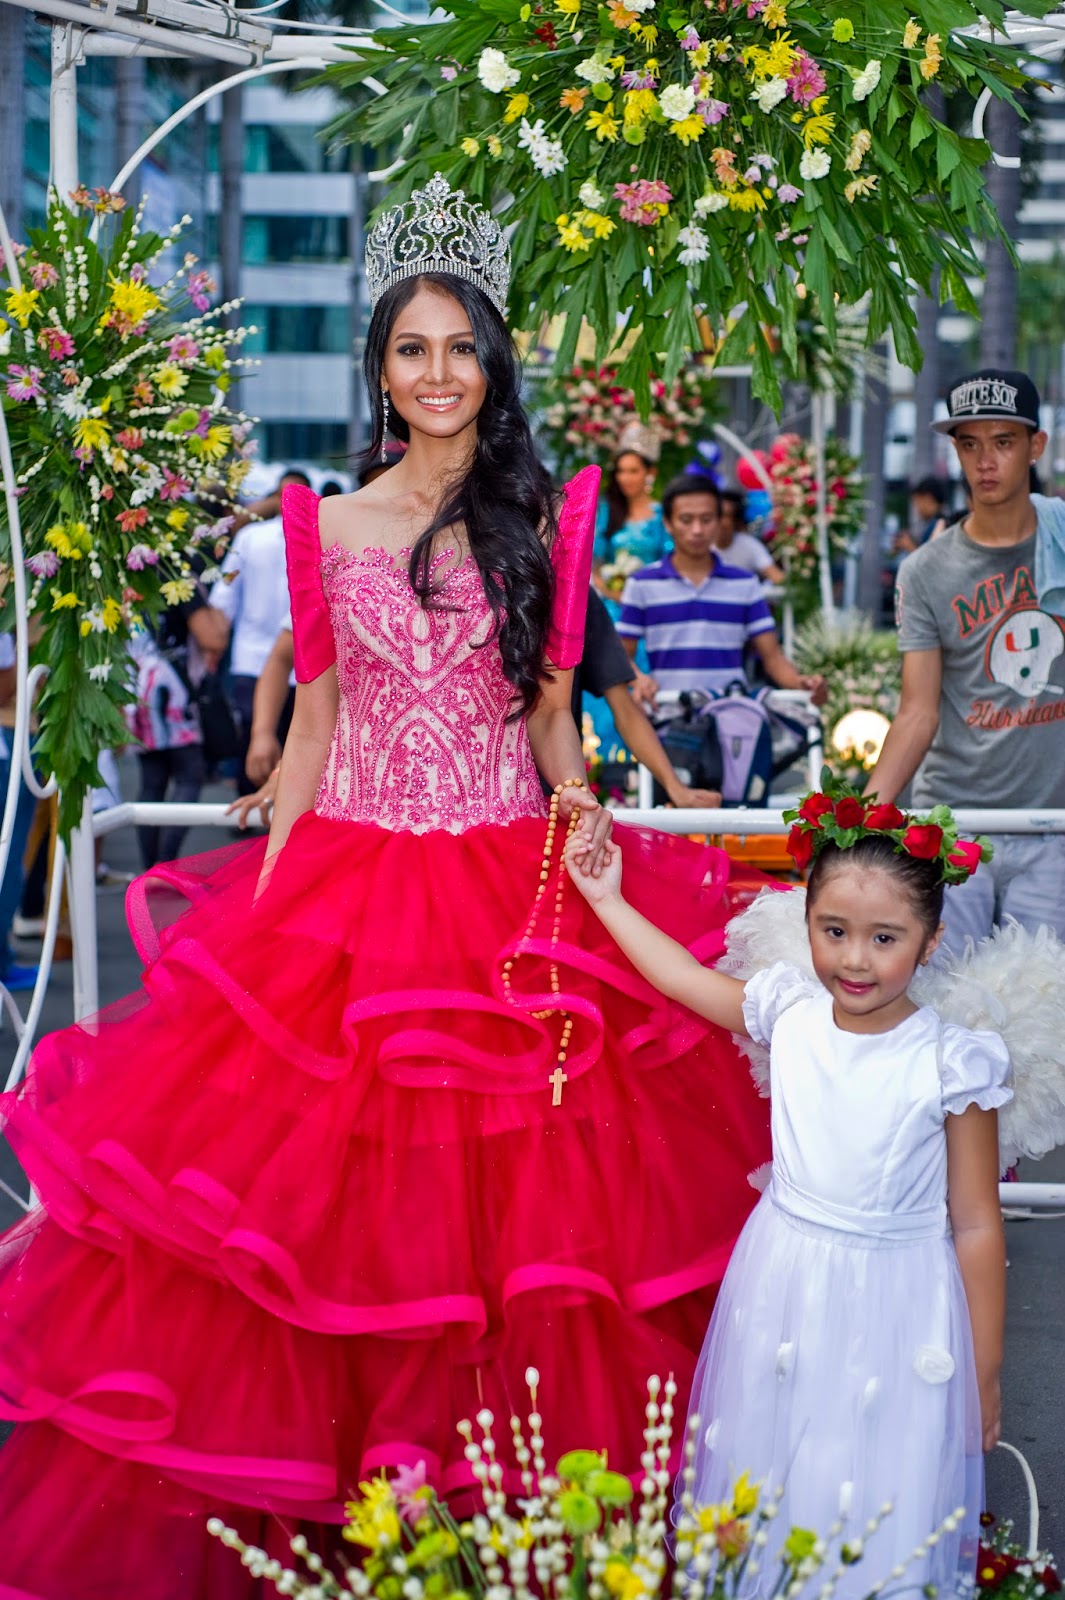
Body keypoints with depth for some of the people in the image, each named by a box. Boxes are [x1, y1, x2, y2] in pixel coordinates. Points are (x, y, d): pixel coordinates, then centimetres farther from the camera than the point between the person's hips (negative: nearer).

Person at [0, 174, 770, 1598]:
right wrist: (264, 895, 4)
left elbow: (552, 709, 9)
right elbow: (313, 721, 9)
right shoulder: (328, 528, 8)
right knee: (326, 1191, 0)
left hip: (512, 885, -1)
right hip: (351, 881, 1)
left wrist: (572, 794, -12)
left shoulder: (541, 521, 6)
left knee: (512, 1196, -1)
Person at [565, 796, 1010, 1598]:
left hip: (895, 1306, -4)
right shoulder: (791, 1011, -5)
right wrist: (605, 897, 19)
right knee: (765, 1485, 16)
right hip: (782, 1288, 4)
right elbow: (687, 978, 15)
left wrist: (985, 1374, -5)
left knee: (877, 1517, 5)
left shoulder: (952, 1063, -16)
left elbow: (976, 1227, -10)